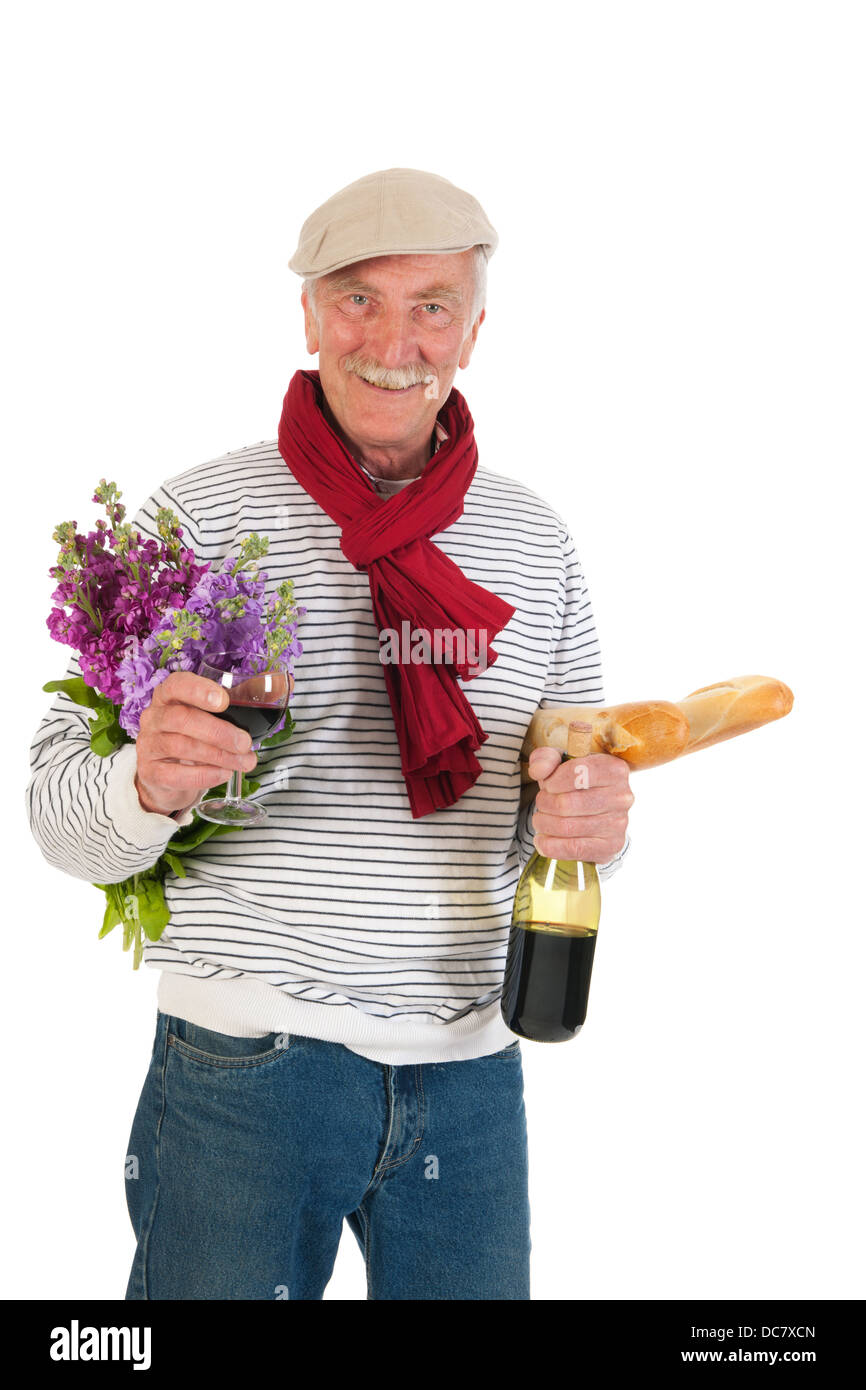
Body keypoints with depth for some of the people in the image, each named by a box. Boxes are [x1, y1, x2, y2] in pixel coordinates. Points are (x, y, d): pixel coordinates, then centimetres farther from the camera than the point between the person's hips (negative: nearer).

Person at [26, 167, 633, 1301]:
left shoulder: (532, 536, 6)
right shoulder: (200, 515, -6)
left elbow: (584, 773, 12)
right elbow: (59, 809, -7)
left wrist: (591, 817, -11)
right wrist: (147, 783, -29)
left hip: (472, 1068, 4)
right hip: (246, 1060, -3)